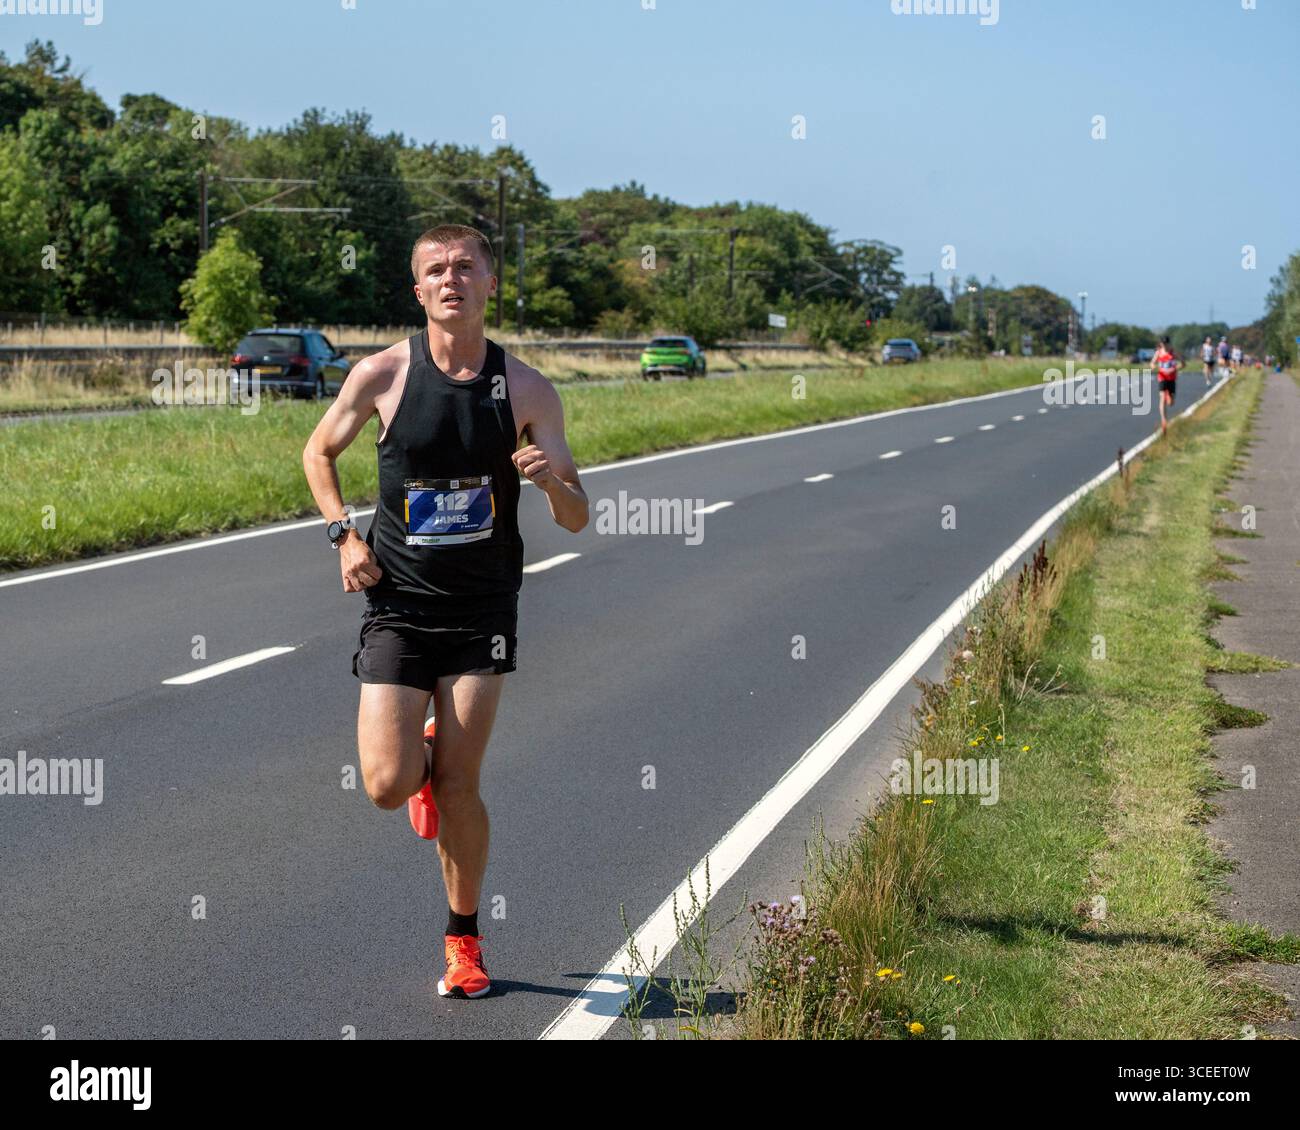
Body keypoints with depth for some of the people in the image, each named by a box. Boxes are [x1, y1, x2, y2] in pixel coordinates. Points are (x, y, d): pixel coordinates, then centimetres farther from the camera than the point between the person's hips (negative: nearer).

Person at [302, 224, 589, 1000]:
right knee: (387, 785, -9)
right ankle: (421, 762, 29)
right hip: (399, 605, 0)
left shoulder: (528, 390, -5)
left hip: (482, 611, 0)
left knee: (459, 787, 0)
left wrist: (553, 478, -25)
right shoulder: (382, 375, -6)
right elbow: (320, 452, 12)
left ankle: (464, 940, 21)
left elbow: (578, 520, -2)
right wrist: (345, 534, -3)